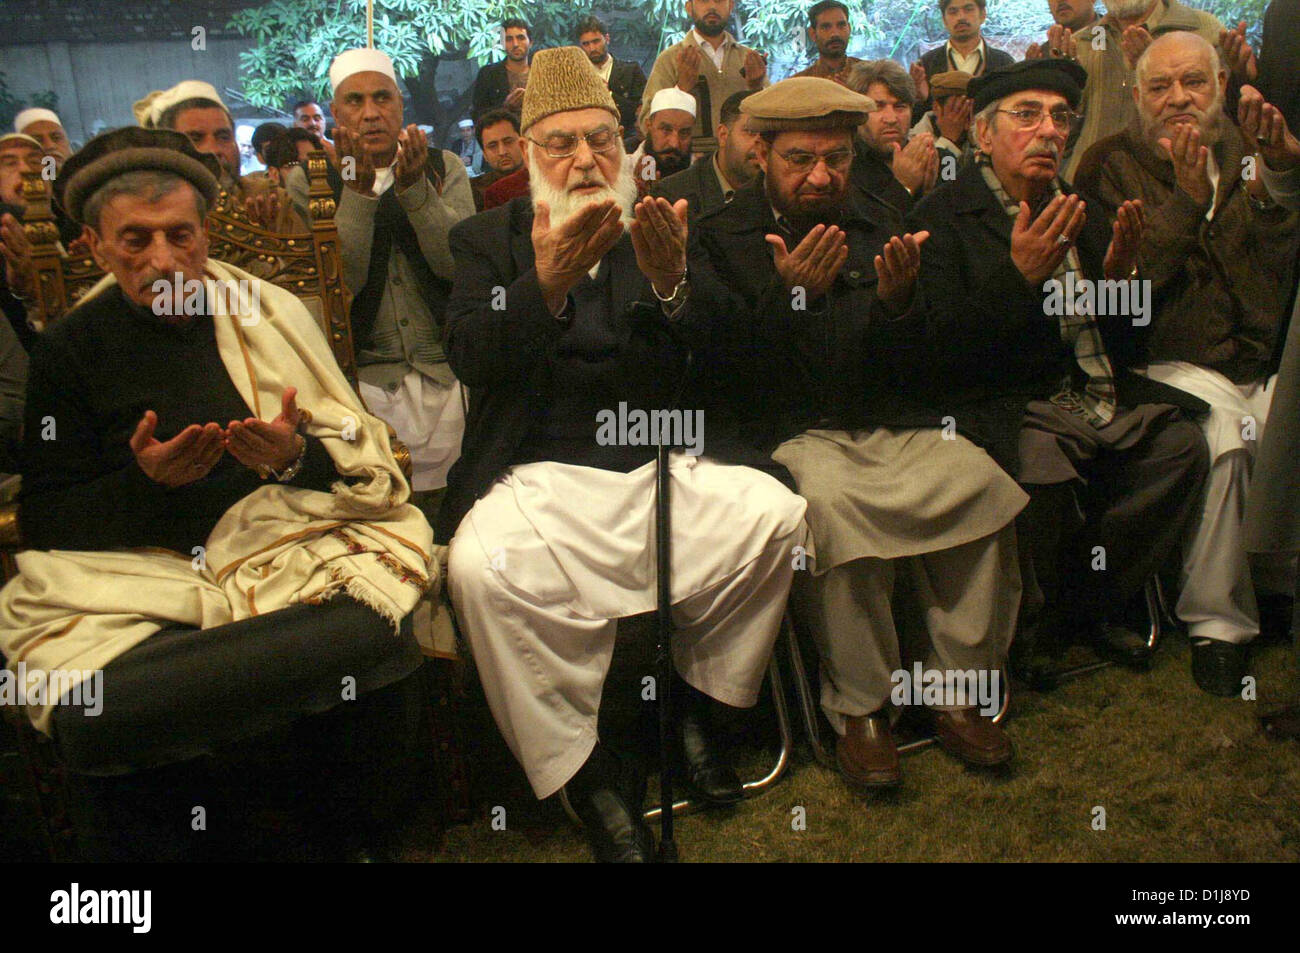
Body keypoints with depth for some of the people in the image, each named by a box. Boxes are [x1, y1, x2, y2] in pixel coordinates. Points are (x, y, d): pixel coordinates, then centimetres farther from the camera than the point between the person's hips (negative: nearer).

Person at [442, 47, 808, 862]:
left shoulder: (664, 233, 15)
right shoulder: (488, 239, 11)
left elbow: (715, 357, 2)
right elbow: (472, 359, -7)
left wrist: (671, 284, -21)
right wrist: (546, 283, -26)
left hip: (665, 461, 2)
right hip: (542, 473, -2)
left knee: (779, 515, -23)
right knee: (484, 567, -31)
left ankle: (699, 696, 3)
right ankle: (586, 769, -10)